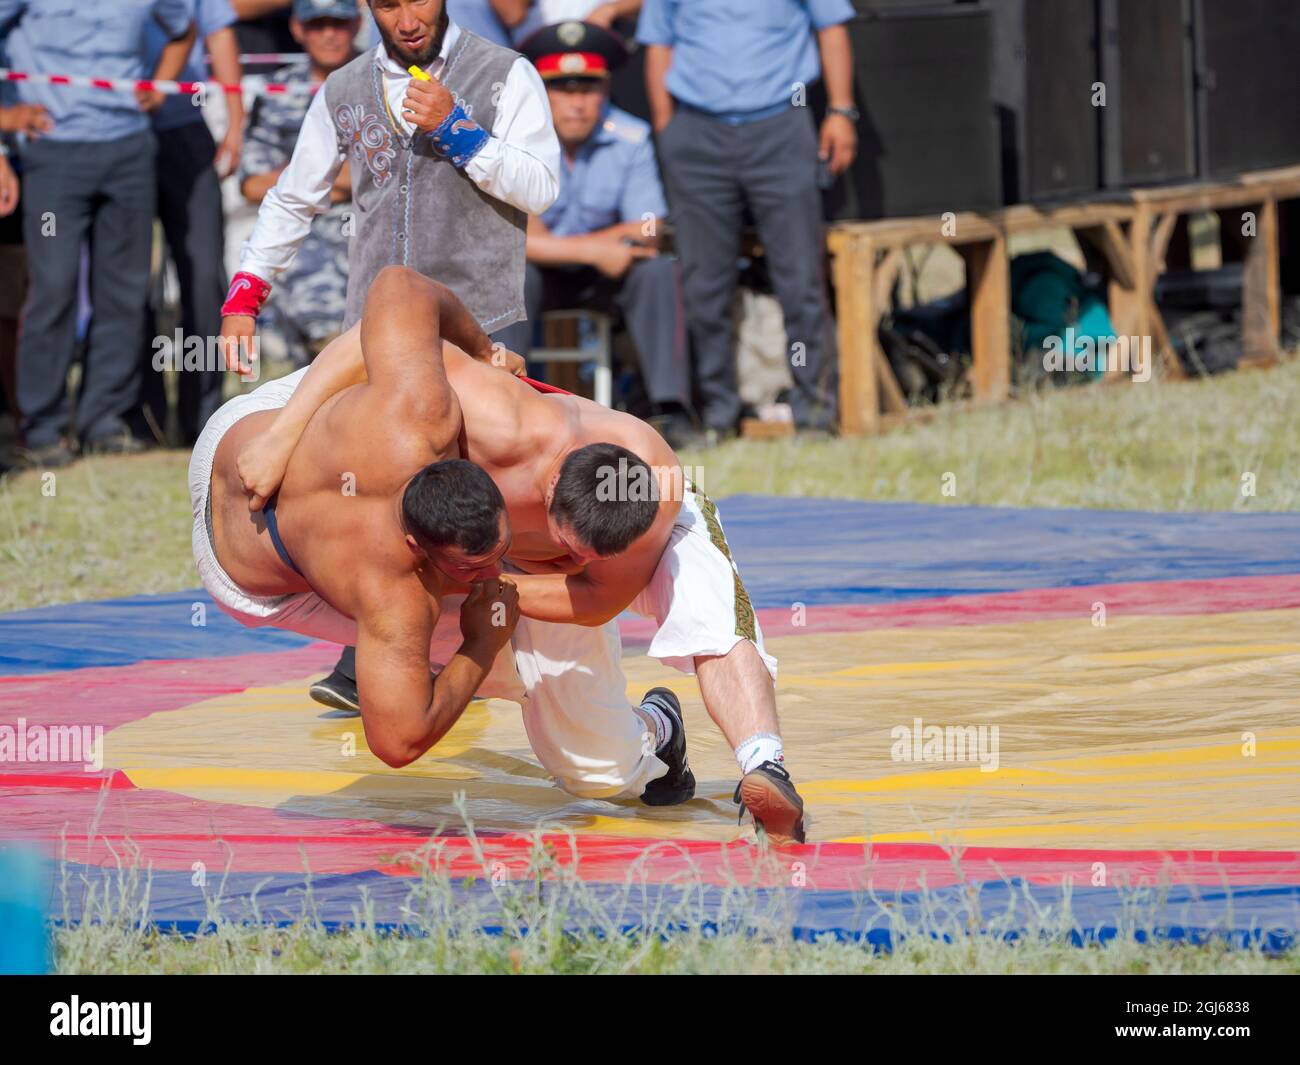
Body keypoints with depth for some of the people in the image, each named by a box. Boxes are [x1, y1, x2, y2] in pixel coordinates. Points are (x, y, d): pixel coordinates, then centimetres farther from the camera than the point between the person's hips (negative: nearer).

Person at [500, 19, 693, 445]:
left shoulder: (630, 139, -11)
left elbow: (648, 233, -16)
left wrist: (553, 243, -22)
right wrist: (593, 251, -31)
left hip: (605, 274, 2)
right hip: (539, 275, -2)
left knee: (659, 271, -27)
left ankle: (672, 409, -29)